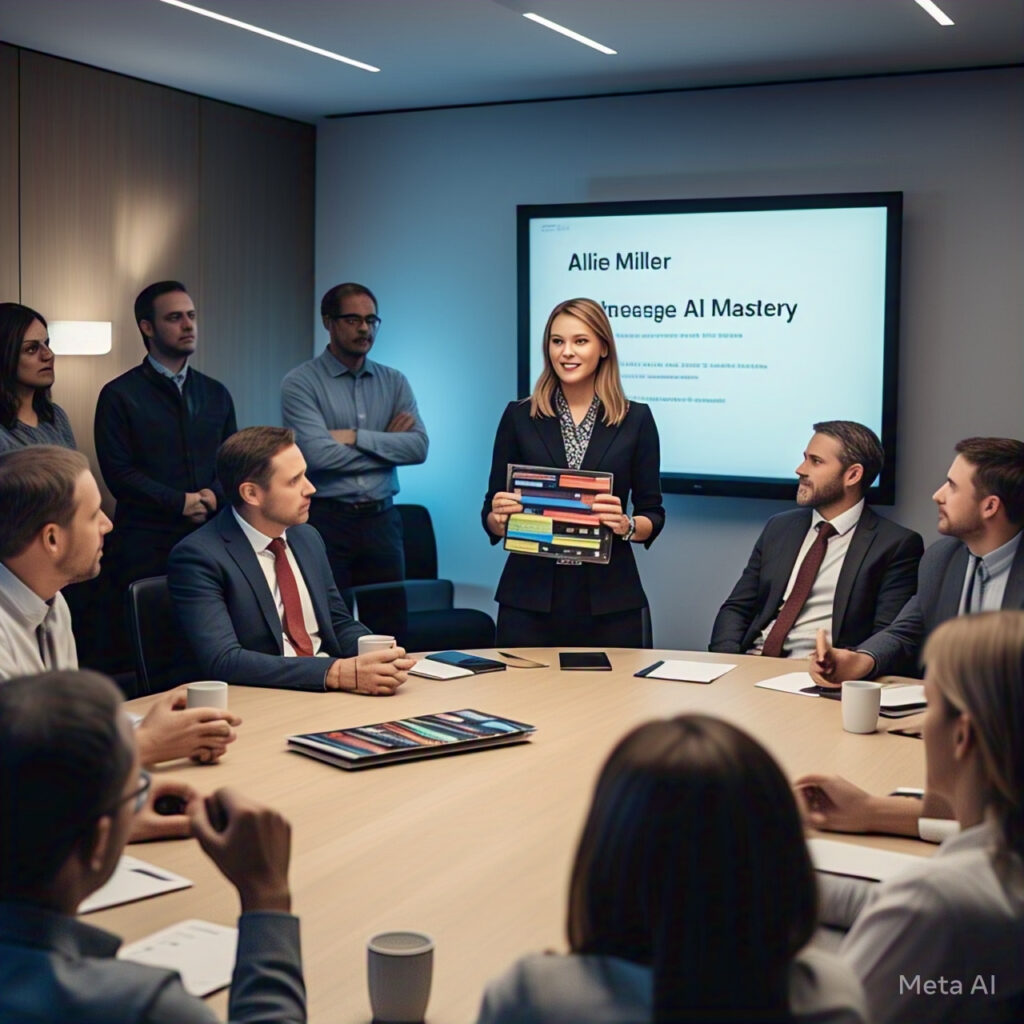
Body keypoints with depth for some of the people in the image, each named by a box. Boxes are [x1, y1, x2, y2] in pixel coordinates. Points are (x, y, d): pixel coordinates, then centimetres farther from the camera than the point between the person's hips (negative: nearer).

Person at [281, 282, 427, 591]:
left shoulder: (394, 382, 10)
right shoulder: (300, 383, -4)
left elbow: (418, 447, -2)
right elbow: (317, 454, -16)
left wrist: (356, 437, -12)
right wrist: (386, 444, -5)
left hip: (382, 520, 4)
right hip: (325, 521, -4)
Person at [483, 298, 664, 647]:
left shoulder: (636, 419, 4)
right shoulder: (519, 417, 5)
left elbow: (653, 515, 5)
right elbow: (491, 514, 7)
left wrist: (626, 525, -15)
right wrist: (499, 517, -15)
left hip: (608, 600, 0)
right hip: (530, 597, 0)